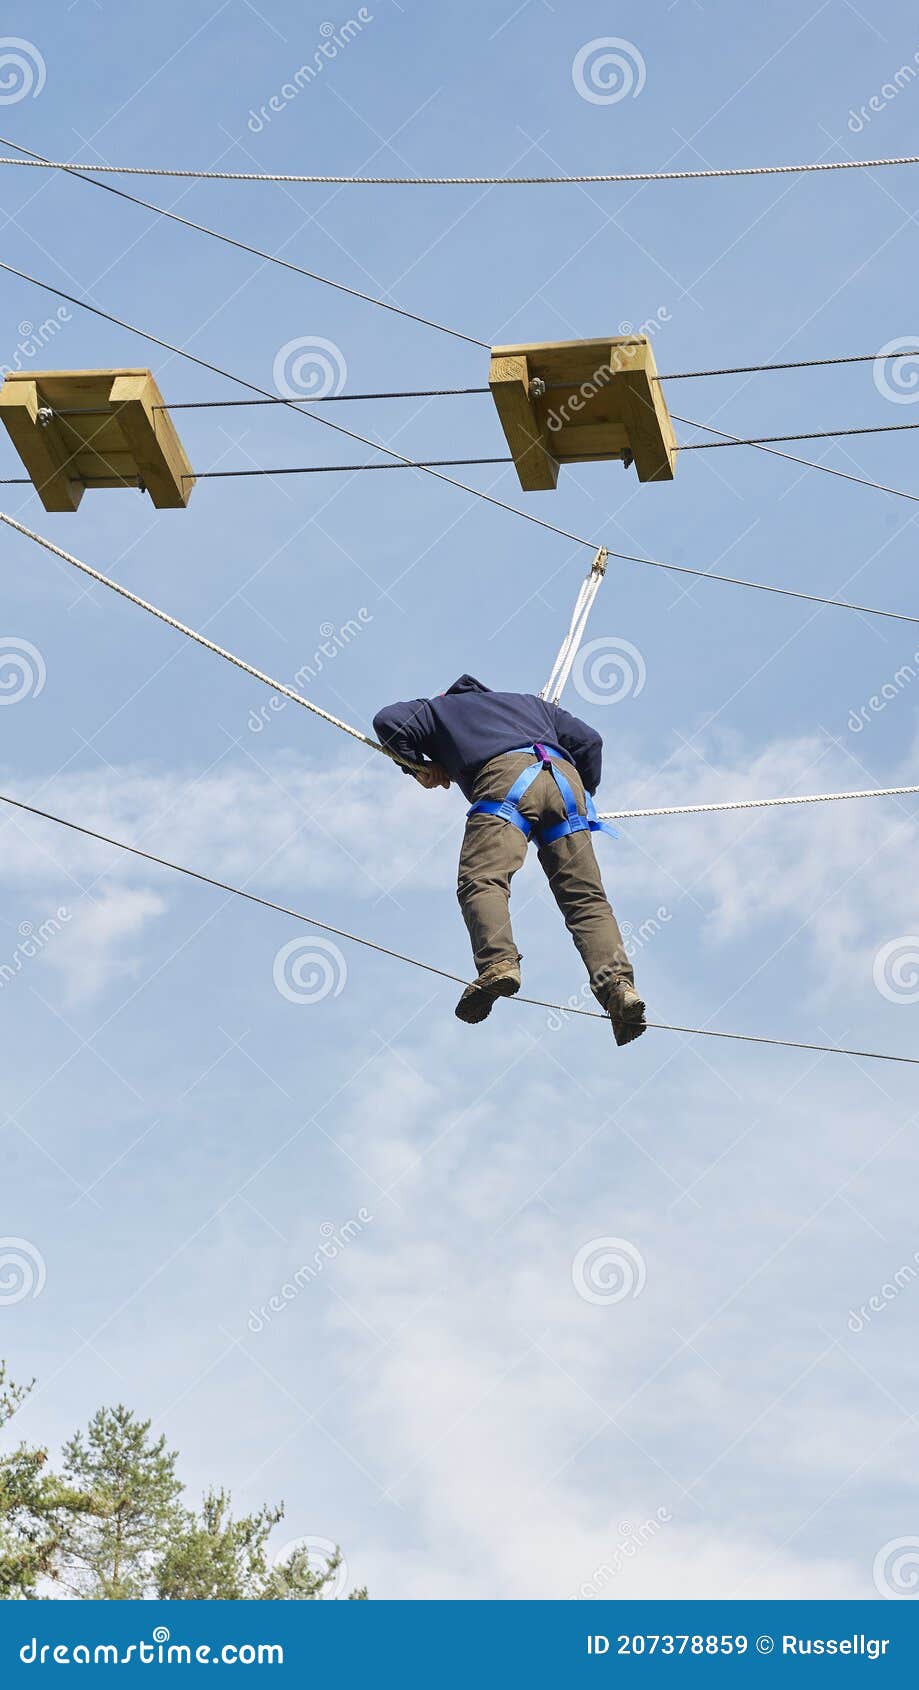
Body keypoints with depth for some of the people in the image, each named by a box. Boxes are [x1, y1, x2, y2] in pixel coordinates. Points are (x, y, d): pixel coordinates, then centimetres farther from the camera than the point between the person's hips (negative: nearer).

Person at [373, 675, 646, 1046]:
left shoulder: (441, 709, 33)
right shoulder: (531, 703, 42)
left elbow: (388, 720, 20)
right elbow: (589, 740, 31)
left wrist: (417, 764, 31)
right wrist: (585, 794, 40)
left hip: (505, 775, -4)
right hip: (564, 778, 4)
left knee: (481, 880, -18)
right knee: (585, 898, -2)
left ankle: (498, 964, -45)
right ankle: (618, 984, -23)